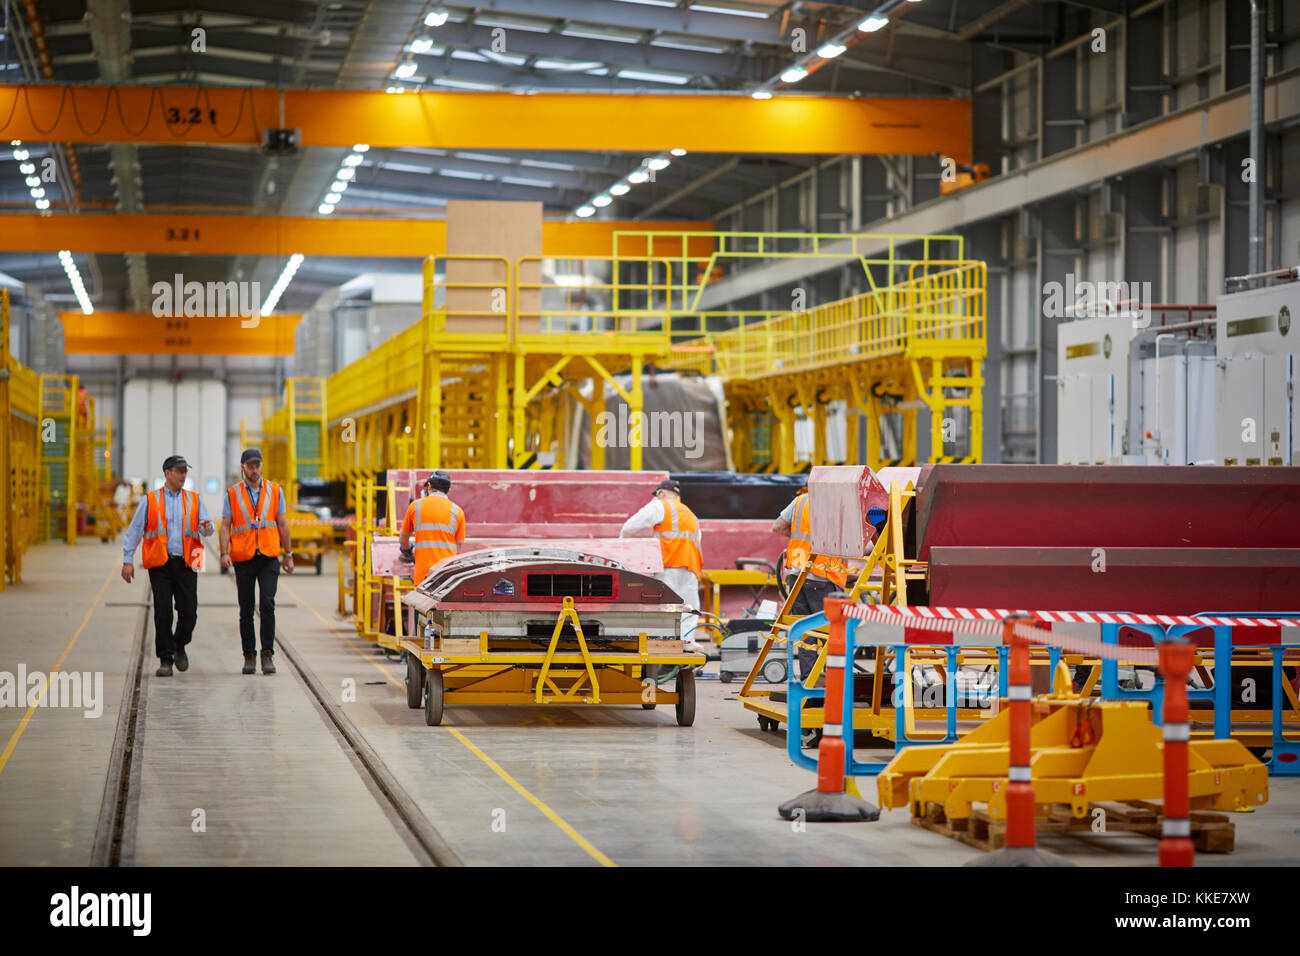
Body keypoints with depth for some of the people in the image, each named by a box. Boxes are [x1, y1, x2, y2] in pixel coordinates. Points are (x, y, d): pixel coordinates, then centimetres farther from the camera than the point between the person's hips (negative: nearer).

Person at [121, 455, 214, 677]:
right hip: (160, 564, -2)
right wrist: (127, 561, 0)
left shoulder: (194, 500, 11)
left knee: (189, 613, -3)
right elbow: (134, 531, 6)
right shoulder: (150, 500, 5)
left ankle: (179, 646, 26)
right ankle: (165, 660, 3)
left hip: (186, 564, 2)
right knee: (163, 613, -6)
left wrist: (206, 527, -20)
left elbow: (207, 527, 5)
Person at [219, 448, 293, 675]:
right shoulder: (232, 493, 5)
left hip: (269, 557, 0)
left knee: (267, 604, -14)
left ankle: (268, 654, -10)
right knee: (246, 610, 3)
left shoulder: (274, 490, 8)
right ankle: (249, 656, 12)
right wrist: (224, 553, -12)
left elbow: (282, 524, 12)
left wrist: (288, 554, 11)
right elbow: (225, 526, 2)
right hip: (243, 558, 0)